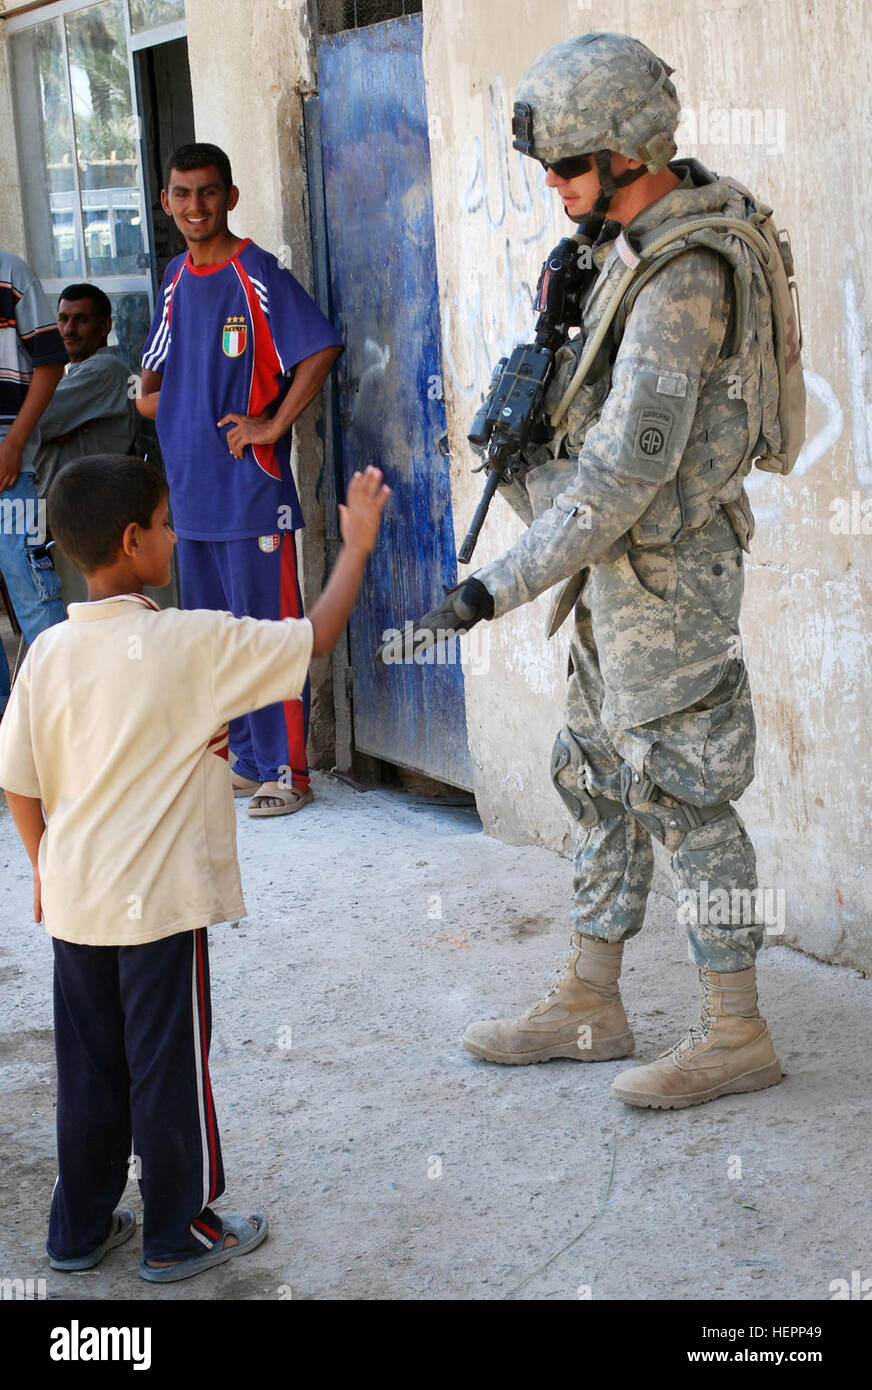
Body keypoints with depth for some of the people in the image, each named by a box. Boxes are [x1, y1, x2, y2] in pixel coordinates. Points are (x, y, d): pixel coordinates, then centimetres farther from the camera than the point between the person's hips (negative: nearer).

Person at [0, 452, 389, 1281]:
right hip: (159, 901, -5)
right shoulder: (190, 643, -16)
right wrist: (356, 548, 3)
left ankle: (80, 1228, 30)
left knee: (89, 1067, 17)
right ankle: (179, 1235, 21)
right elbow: (315, 639, -10)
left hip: (74, 900, 6)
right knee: (169, 1069, 8)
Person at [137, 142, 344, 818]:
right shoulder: (175, 280, 14)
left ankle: (287, 772, 4)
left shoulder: (258, 273, -7)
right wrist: (159, 399, 2)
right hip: (192, 488, 7)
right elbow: (153, 387, 24)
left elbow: (321, 349, -16)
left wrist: (271, 425, -17)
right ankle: (247, 759, 25)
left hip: (252, 488, -7)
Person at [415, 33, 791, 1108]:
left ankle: (736, 1036, 10)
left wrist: (498, 587, -27)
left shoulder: (679, 281, -23)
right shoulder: (639, 239, 8)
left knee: (684, 797, -2)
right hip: (620, 573, 10)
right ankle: (587, 1007, 26)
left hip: (664, 570, -10)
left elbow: (627, 474, -28)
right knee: (601, 785, 15)